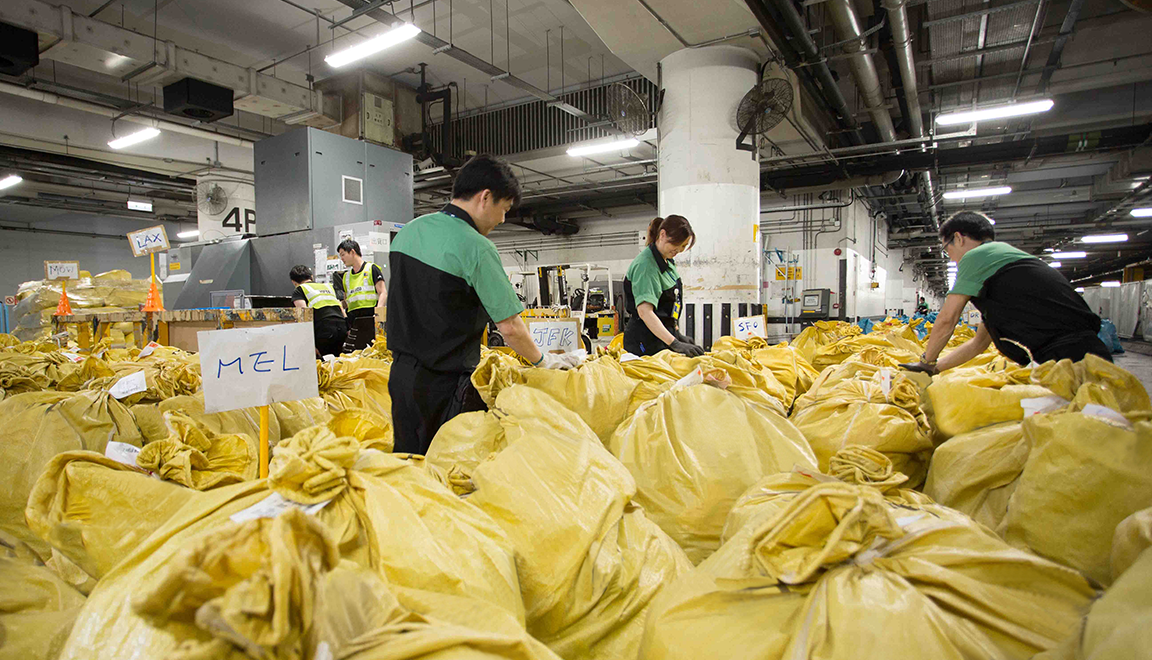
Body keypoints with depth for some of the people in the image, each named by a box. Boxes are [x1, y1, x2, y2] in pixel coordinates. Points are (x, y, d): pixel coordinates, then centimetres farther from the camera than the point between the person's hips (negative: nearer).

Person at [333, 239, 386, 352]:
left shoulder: (371, 269, 3)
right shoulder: (345, 276, 23)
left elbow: (383, 293, -5)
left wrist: (378, 312, -18)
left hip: (370, 318, -6)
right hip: (353, 321, 6)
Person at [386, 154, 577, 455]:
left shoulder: (408, 230, 6)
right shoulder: (476, 248, -19)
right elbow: (510, 327, -17)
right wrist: (544, 360, 0)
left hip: (401, 371, 8)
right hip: (445, 382, -8)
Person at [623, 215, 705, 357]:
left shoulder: (667, 261, 12)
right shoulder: (646, 265, -18)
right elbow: (644, 312, -28)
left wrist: (677, 335, 18)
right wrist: (675, 344, -33)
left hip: (664, 334, 9)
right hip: (646, 341, -9)